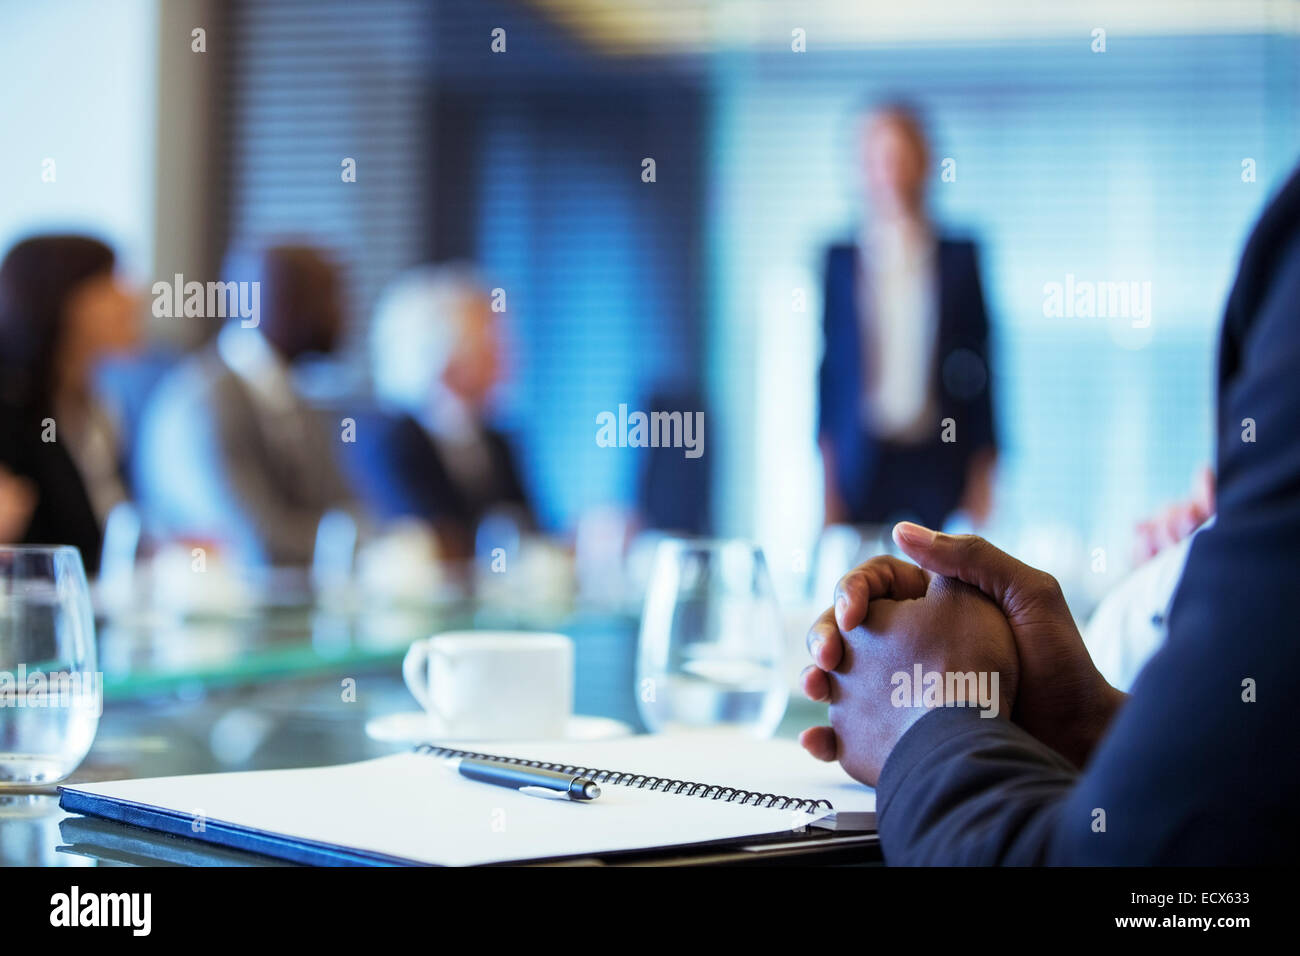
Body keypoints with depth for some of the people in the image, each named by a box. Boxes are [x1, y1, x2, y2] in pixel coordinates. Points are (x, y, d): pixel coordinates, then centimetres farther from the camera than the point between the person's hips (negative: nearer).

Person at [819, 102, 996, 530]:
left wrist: (982, 473, 4)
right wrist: (828, 477, 2)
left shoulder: (959, 258, 5)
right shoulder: (841, 259, 6)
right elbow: (829, 368, 6)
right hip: (862, 461, 0)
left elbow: (980, 364, 6)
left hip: (939, 465, 0)